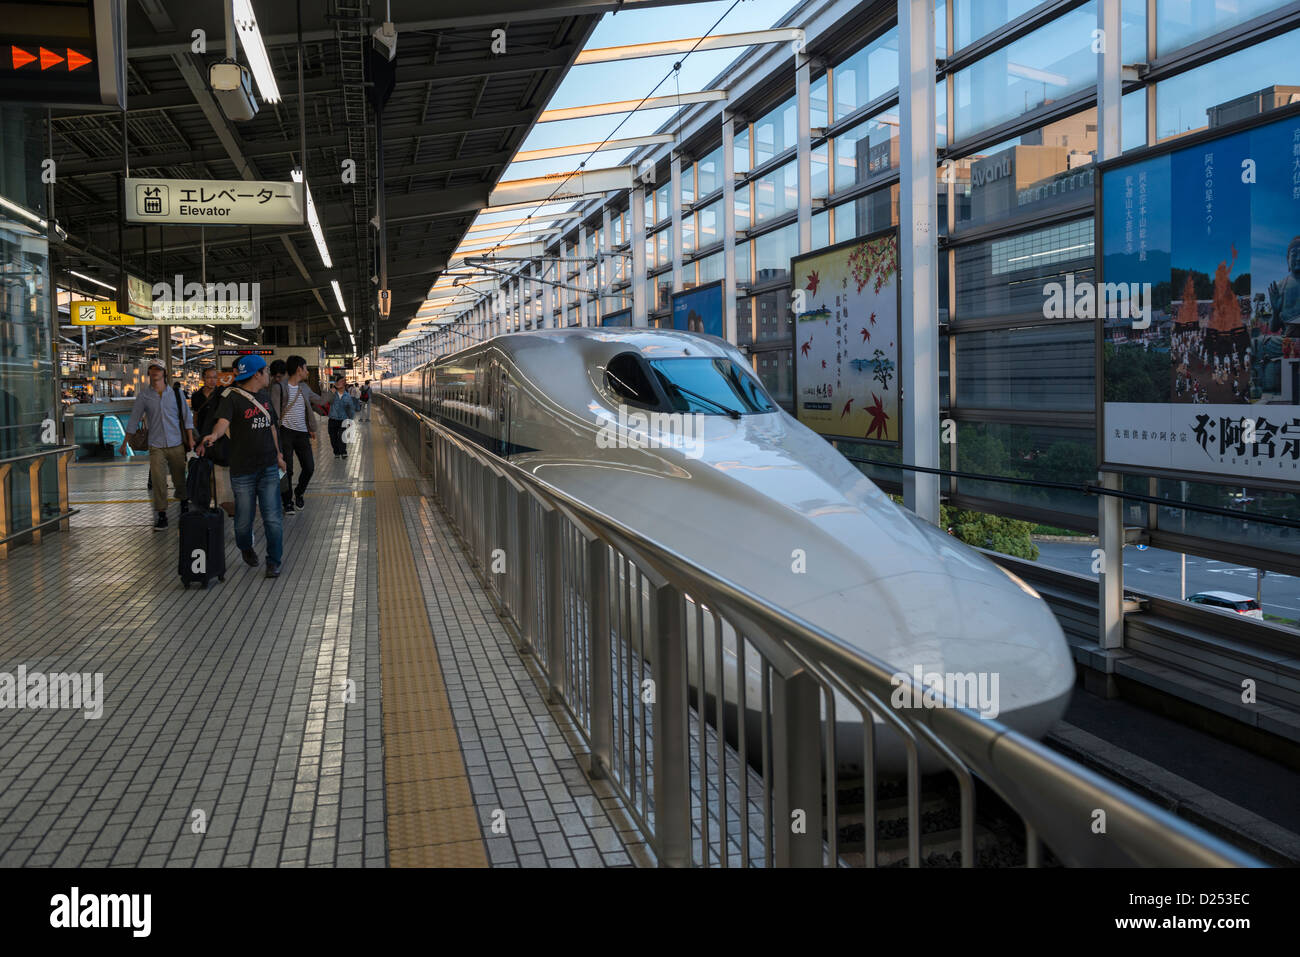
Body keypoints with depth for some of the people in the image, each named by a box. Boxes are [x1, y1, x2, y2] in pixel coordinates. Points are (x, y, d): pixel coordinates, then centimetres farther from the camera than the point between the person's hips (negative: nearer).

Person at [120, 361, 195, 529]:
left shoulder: (175, 392, 3)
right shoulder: (143, 395, 2)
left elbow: (187, 416, 8)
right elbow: (133, 420, 6)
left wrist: (190, 439, 3)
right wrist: (125, 443, 6)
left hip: (176, 444, 1)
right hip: (156, 446, -1)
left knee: (179, 478, 10)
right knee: (158, 480, -8)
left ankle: (184, 501, 37)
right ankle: (162, 516, -3)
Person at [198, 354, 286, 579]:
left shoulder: (265, 396, 12)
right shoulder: (231, 396, -10)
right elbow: (223, 421, -26)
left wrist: (278, 453, 25)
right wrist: (214, 435, -46)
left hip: (268, 467, 5)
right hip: (243, 469, -4)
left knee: (273, 518, -1)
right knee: (244, 519, 6)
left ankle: (273, 562, 11)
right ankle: (245, 548, 36)